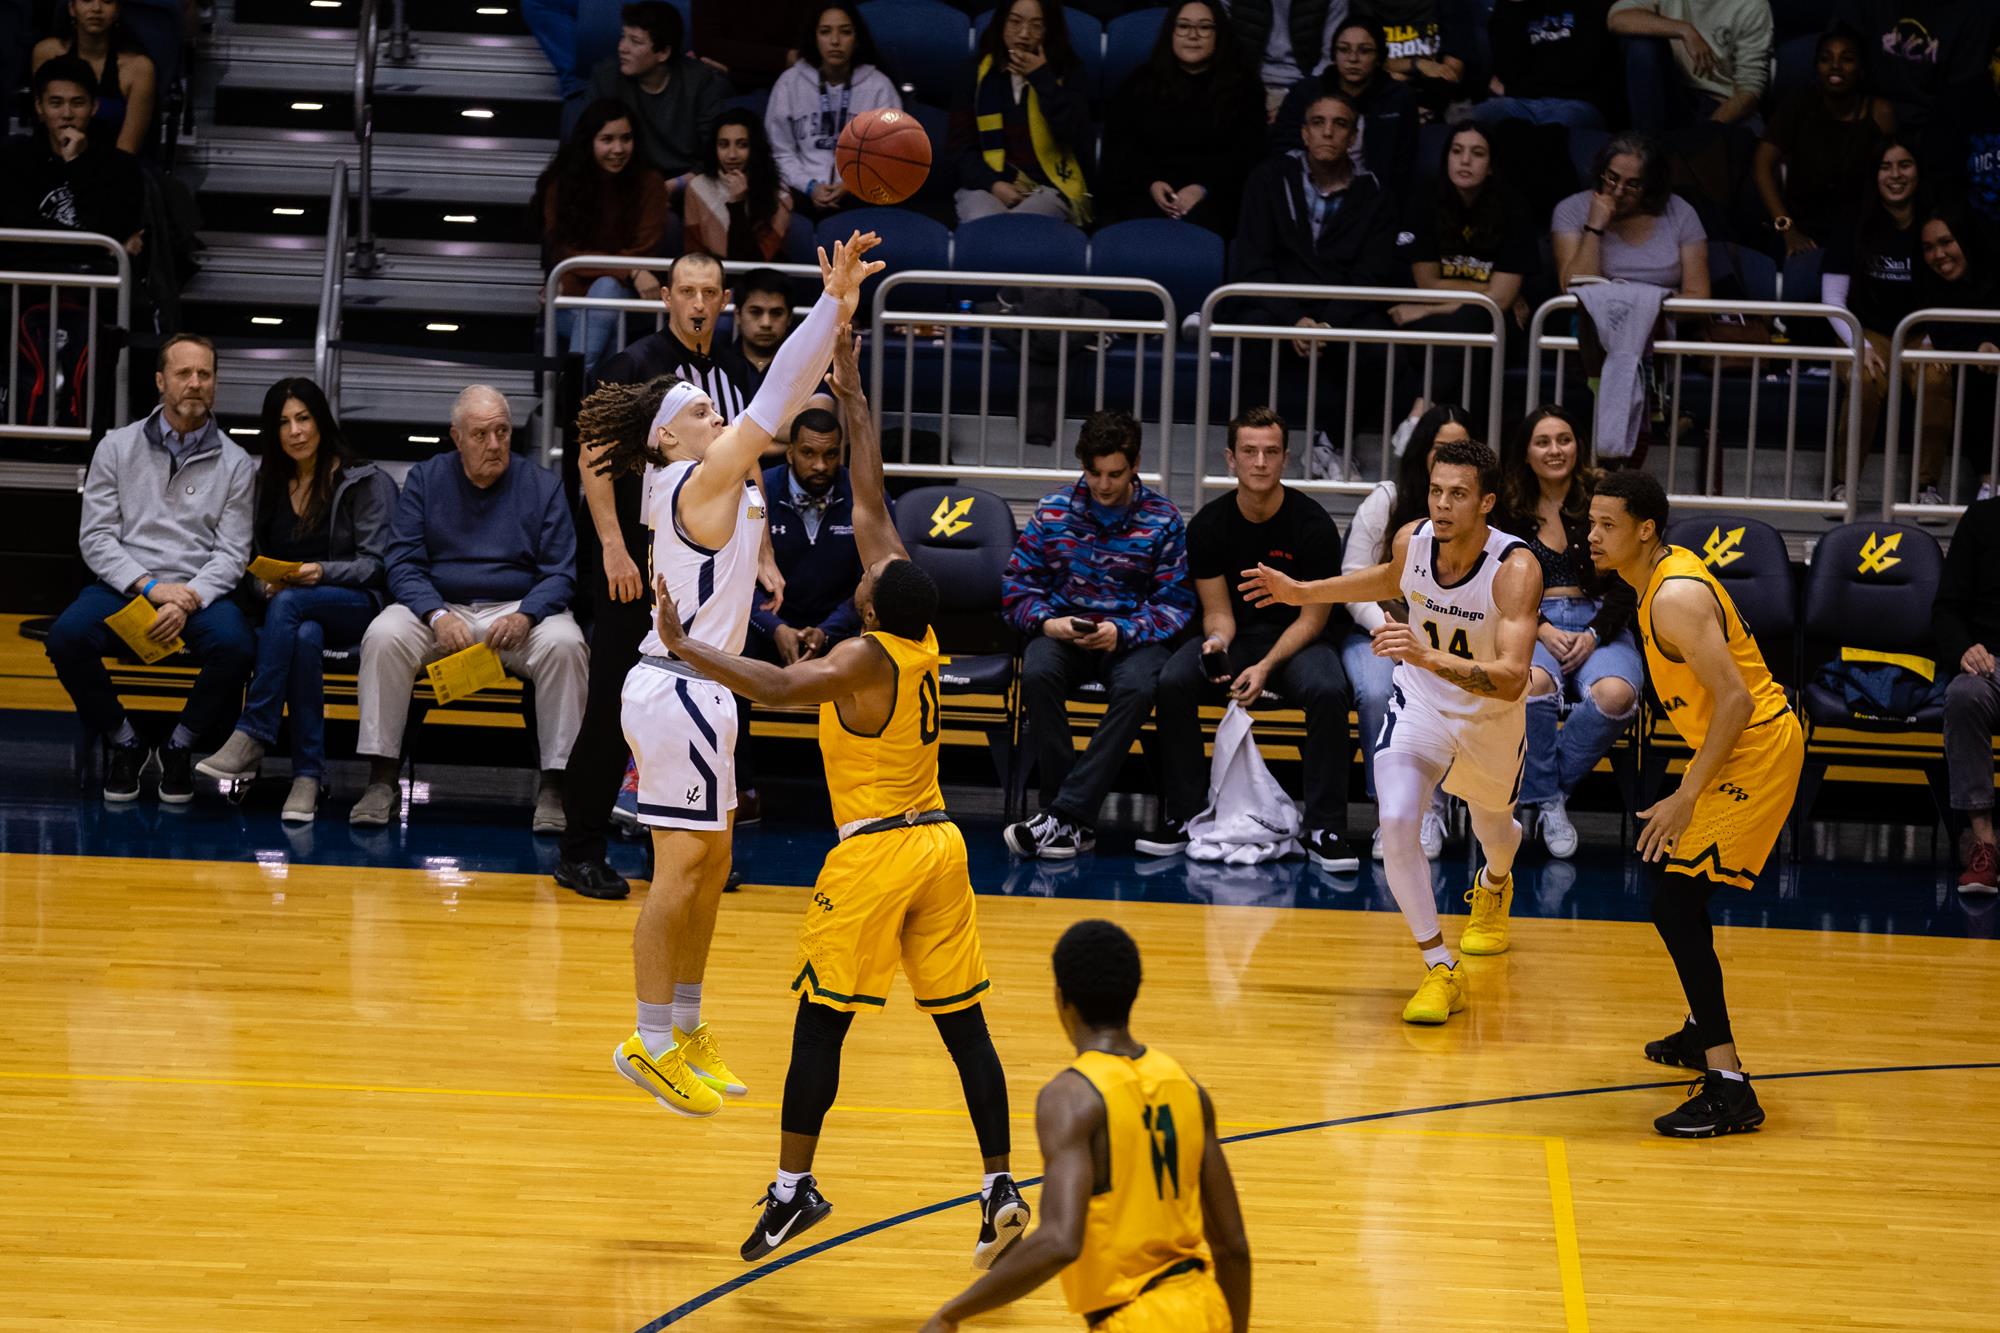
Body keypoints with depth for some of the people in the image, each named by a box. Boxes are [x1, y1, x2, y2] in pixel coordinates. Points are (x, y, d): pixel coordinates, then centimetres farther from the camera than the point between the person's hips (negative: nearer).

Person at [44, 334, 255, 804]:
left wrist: (189, 601, -19)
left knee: (235, 646, -34)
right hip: (124, 585, 1)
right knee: (67, 637, -31)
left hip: (200, 592, 0)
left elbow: (231, 553, 0)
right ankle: (122, 742, -5)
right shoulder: (117, 447, 8)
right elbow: (95, 537, 2)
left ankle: (181, 745, -6)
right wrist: (150, 586, -14)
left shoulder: (235, 464, 7)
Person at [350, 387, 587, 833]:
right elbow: (403, 564, 0)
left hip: (517, 611, 0)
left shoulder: (542, 486, 5)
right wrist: (437, 616, -19)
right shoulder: (425, 479, 7)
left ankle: (554, 788, -27)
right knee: (383, 637, -30)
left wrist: (525, 616, -21)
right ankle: (381, 782, -25)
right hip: (439, 606, 1)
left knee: (564, 643, -32)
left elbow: (561, 575, 0)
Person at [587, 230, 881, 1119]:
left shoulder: (704, 480, 12)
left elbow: (784, 395, 14)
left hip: (686, 687, 10)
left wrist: (838, 310, 7)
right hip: (680, 691, -10)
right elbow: (773, 400, -19)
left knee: (709, 867, 15)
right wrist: (832, 303, -20)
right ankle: (651, 1043, -2)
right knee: (681, 872, -6)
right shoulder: (703, 482, -13)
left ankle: (685, 1031, 23)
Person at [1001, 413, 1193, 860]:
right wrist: (1046, 622, -13)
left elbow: (1176, 603, -2)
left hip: (1130, 635, -1)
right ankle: (1075, 821, -31)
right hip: (1063, 631, 1)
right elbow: (1016, 587, 8)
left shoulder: (1162, 520, 1)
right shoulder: (1053, 511, 5)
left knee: (1138, 687, -36)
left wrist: (1123, 633, -19)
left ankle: (1064, 813, -34)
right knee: (1037, 674, -34)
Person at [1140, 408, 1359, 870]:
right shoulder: (1209, 524, -3)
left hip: (1296, 640, -2)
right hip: (1234, 635, 2)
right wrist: (1217, 641, -24)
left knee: (1329, 692, -35)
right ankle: (1183, 817, -17)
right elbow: (1217, 610, 1)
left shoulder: (1313, 524, -11)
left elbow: (1312, 618, -8)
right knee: (1171, 683, -28)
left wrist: (1266, 666, -22)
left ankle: (1323, 831, -27)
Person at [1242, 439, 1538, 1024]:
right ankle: (1441, 971, -12)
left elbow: (1511, 681, -43)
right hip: (1420, 702, 1)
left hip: (1492, 716, -1)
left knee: (1492, 825, 27)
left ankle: (1494, 885, 67)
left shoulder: (1516, 569, -34)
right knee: (1396, 824, -24)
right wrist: (1302, 592, 8)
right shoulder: (1412, 541, -19)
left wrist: (1428, 656, -56)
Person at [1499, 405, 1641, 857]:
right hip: (1533, 625, 0)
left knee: (1615, 695, -35)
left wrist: (1592, 636, -11)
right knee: (1533, 684, -38)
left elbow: (1626, 586, 5)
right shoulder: (1511, 511, 10)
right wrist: (1544, 632, -11)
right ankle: (1547, 801, -18)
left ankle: (1548, 787, -12)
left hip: (1599, 625, 0)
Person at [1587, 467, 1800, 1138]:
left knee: (1676, 903, -15)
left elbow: (1735, 699, -27)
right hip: (1738, 747, 11)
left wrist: (1687, 797, -25)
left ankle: (1729, 1088, -18)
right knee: (1671, 877, 25)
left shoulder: (1676, 598, -22)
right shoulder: (1668, 571, 9)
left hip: (1755, 752, -11)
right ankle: (1702, 1032, 42)